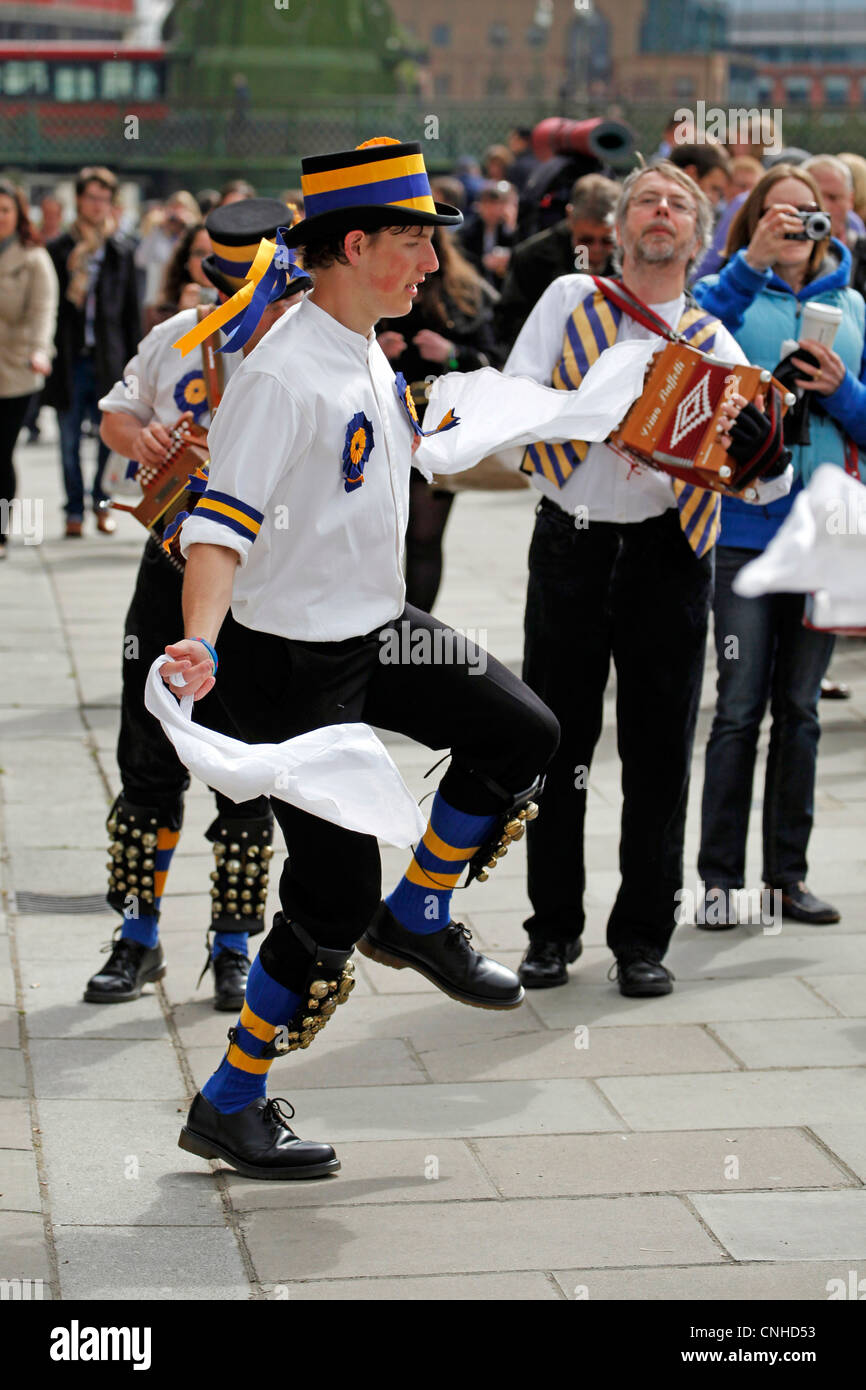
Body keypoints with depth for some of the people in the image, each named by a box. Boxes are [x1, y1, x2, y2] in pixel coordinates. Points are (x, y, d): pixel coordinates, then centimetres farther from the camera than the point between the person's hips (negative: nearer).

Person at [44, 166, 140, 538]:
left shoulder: (121, 252, 10)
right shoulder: (57, 251, 4)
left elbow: (130, 312, 10)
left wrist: (133, 363, 6)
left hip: (108, 360, 1)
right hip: (68, 359, -1)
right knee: (69, 440, 3)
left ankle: (102, 502, 19)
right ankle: (75, 511, 13)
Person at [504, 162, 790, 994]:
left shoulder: (713, 345, 8)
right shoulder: (569, 302, 7)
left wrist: (744, 431, -18)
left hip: (666, 553, 1)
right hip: (569, 543, 0)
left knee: (658, 752, 3)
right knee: (555, 744, 5)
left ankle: (642, 937, 14)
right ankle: (553, 929, 19)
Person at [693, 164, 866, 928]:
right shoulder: (732, 292, 1)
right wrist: (751, 264, -29)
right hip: (746, 527, -4)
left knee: (800, 707, 10)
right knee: (740, 707, -4)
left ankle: (788, 872, 18)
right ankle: (721, 877, 3)